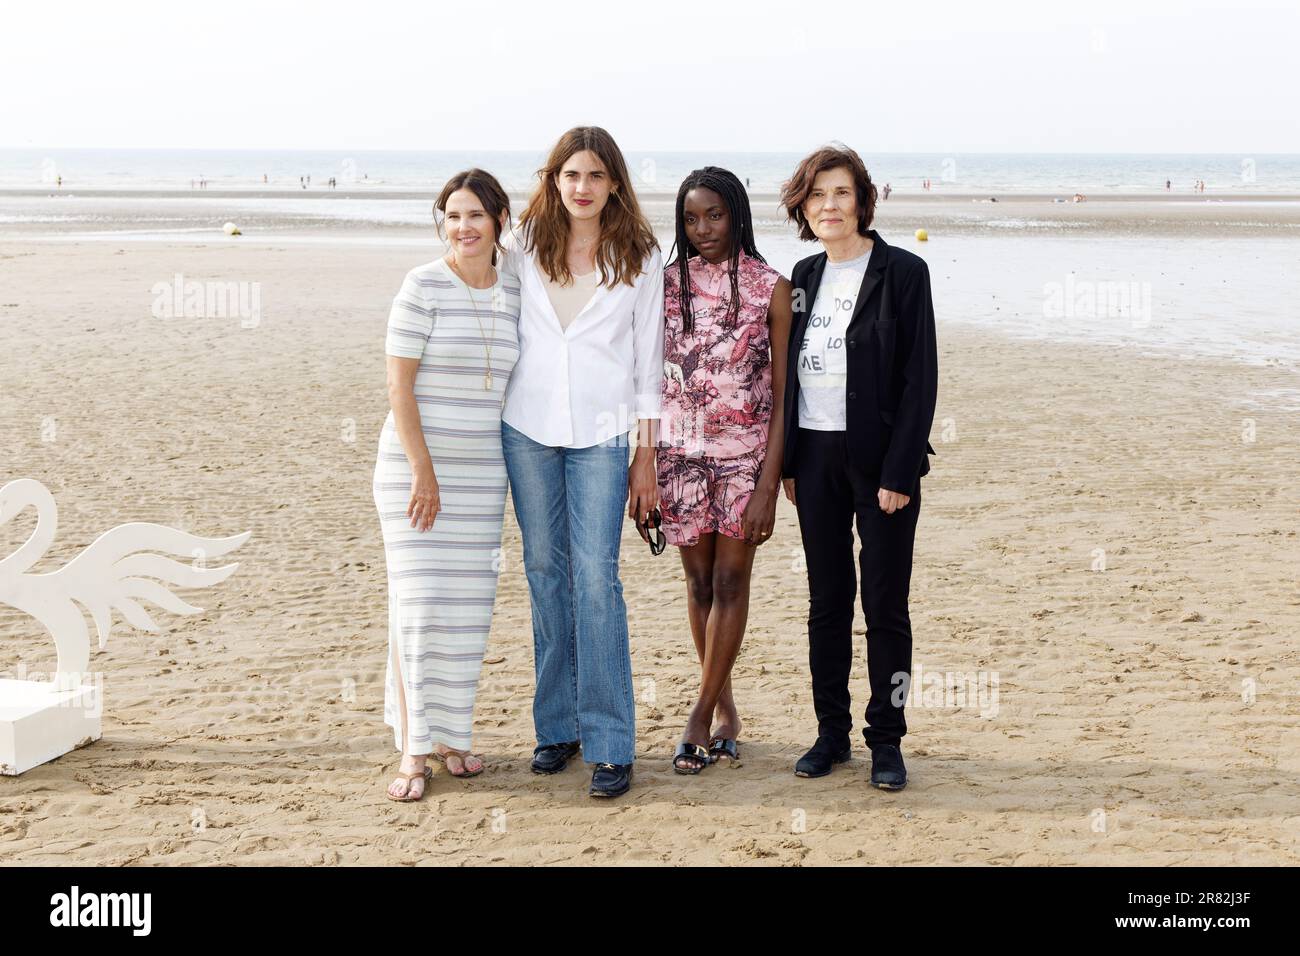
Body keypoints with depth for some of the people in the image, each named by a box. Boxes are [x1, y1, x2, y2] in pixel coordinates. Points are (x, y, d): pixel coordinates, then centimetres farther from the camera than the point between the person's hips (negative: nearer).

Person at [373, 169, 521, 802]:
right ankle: (413, 749, 2)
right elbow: (399, 385, -11)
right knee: (419, 599, -5)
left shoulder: (513, 294, 8)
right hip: (414, 465, -5)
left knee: (468, 604, 7)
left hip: (481, 472, 5)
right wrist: (423, 471, -15)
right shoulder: (423, 286, -8)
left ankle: (448, 734, 20)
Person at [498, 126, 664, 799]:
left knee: (596, 579, -9)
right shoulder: (523, 248, 6)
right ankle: (556, 725, 18)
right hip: (527, 429, 2)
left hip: (601, 436, -2)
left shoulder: (640, 260, 2)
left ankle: (610, 744, -5)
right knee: (545, 573, 7)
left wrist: (646, 458, 1)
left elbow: (647, 363, 4)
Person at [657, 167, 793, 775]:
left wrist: (769, 484, -12)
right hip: (681, 451, 2)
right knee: (699, 582, 8)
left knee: (730, 582, -1)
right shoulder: (666, 284, 3)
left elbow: (782, 392, -6)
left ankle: (701, 714, 8)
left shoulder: (770, 287, -4)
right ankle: (723, 707, 21)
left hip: (746, 453, -2)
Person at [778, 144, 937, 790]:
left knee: (885, 604, 2)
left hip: (879, 458, -5)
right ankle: (831, 732, 19)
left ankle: (886, 740, 12)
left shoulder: (903, 272, -6)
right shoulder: (804, 277, 10)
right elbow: (788, 374, 13)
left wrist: (899, 471, -14)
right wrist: (786, 462, 7)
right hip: (814, 456, 5)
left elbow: (920, 379, -9)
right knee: (827, 600, 10)